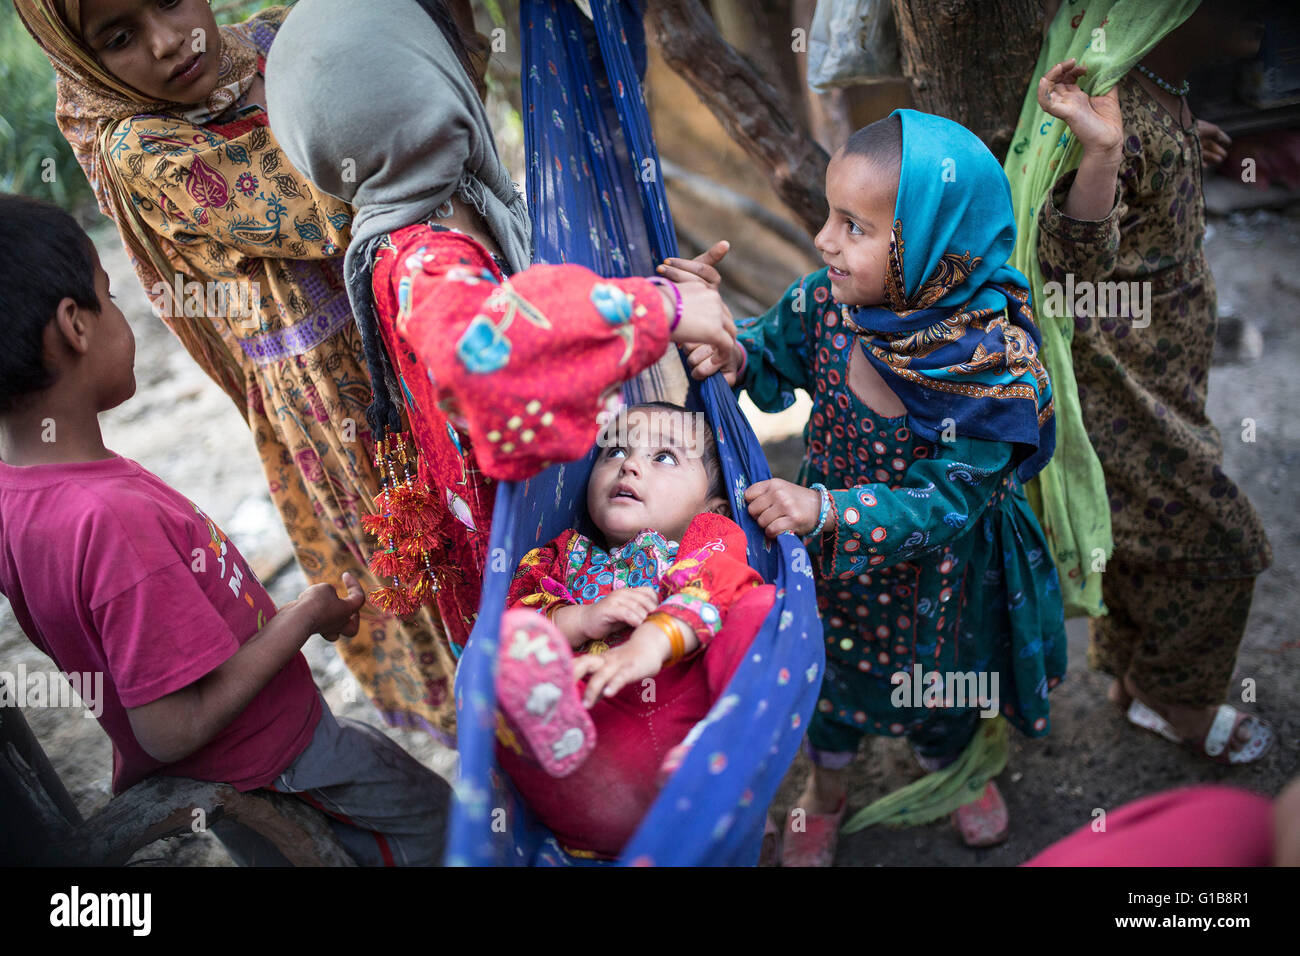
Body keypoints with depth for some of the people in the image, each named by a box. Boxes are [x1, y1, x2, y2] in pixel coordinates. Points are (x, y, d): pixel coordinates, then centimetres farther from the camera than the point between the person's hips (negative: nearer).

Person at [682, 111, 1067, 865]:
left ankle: (959, 773, 64)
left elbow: (942, 502, -32)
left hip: (939, 571, -3)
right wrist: (731, 349, -25)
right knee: (830, 670, 26)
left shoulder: (993, 362, -33)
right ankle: (827, 789, 59)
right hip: (833, 550, 3)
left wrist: (828, 512, -46)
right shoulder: (828, 302, -21)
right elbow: (773, 361, -1)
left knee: (938, 688, 26)